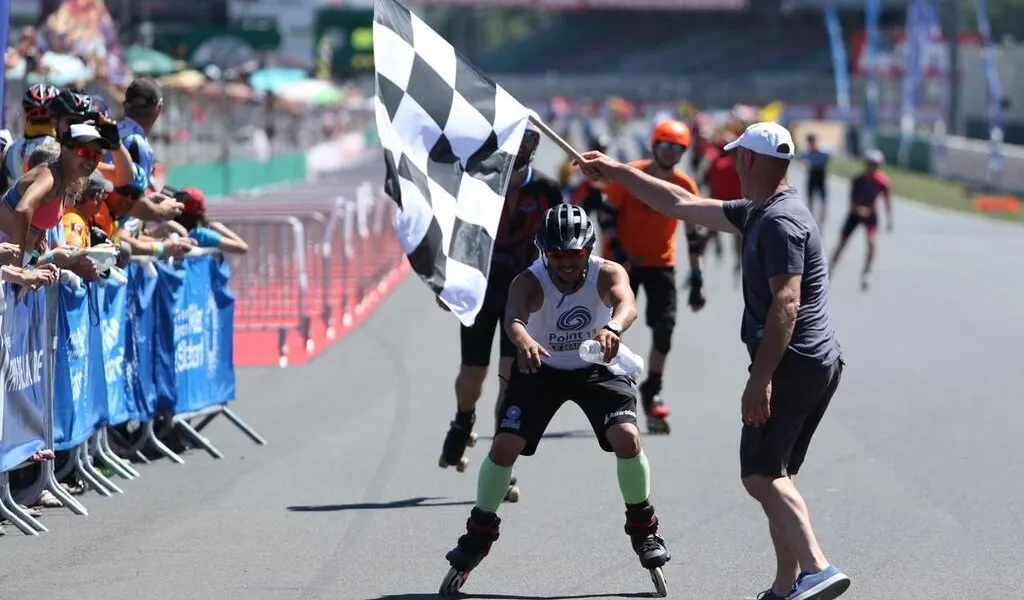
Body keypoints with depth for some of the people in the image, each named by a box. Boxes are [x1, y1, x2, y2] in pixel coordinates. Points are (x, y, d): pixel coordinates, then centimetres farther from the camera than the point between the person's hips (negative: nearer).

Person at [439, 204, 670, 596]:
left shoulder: (607, 274, -24)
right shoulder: (530, 282, -27)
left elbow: (626, 303, -45)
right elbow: (514, 316, -48)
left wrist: (613, 328, -69)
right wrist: (523, 341, -72)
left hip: (596, 367, 0)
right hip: (541, 368, 0)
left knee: (627, 437, -19)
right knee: (504, 446, -11)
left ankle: (643, 529, 4)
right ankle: (479, 533, 10)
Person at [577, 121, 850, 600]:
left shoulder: (780, 221, -13)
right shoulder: (757, 214, 19)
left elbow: (786, 303, -22)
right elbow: (684, 206, 29)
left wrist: (760, 378, -27)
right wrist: (616, 173, 33)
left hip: (792, 363, -11)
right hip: (821, 364, 11)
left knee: (761, 474, -18)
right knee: (774, 477, 14)